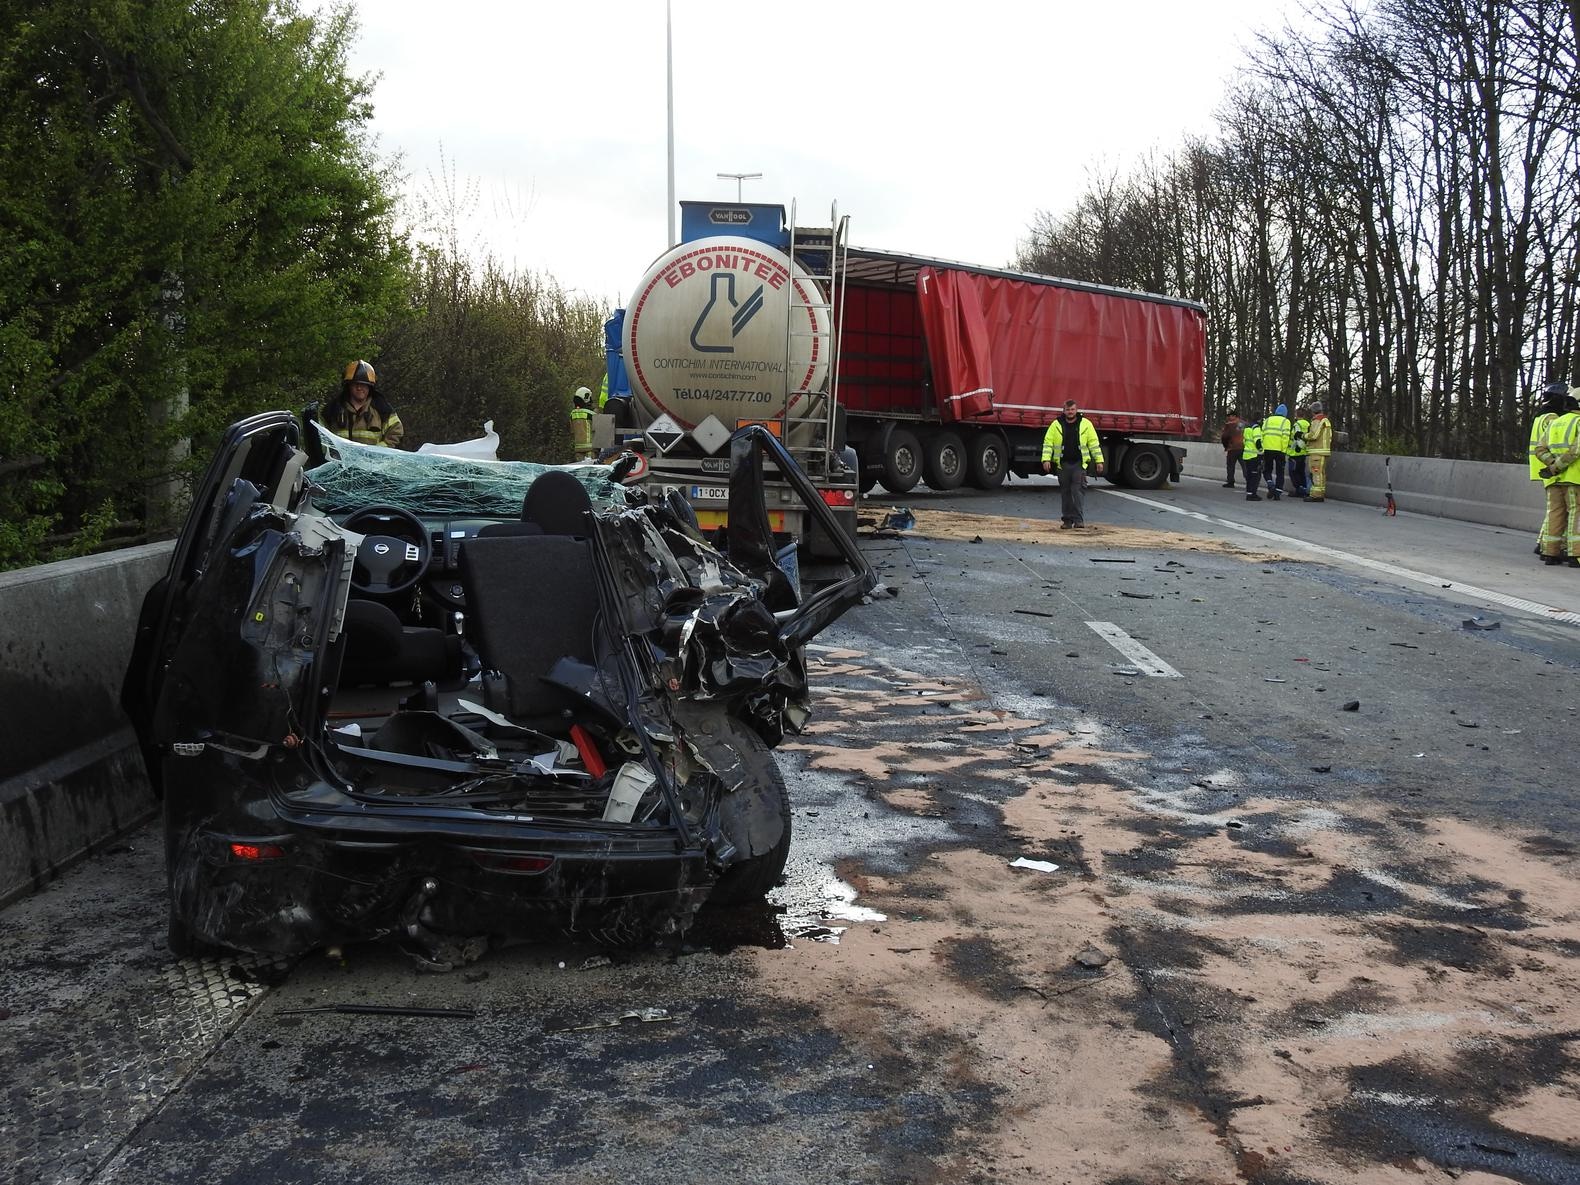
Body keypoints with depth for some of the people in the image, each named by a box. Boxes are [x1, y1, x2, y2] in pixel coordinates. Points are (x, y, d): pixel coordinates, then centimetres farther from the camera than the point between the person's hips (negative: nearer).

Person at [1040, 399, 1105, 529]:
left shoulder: (1085, 424, 4)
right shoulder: (1056, 425, 4)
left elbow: (1094, 443, 7)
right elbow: (1048, 442, 3)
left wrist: (1099, 460, 4)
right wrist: (1046, 459, -9)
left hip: (1079, 464, -2)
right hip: (1063, 464, 2)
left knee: (1078, 491, -11)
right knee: (1065, 493, 6)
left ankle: (1079, 520, -9)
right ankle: (1067, 520, 13)